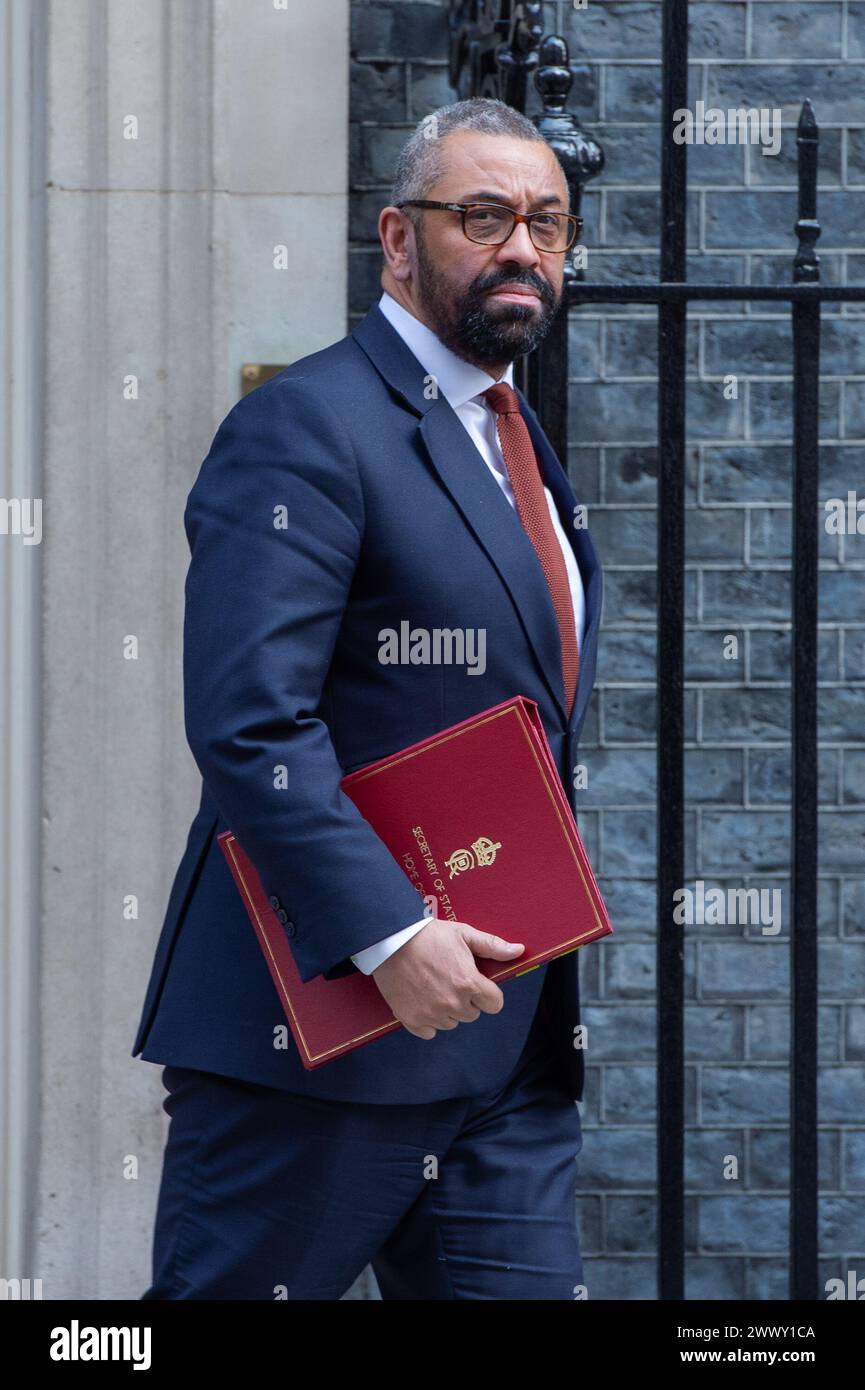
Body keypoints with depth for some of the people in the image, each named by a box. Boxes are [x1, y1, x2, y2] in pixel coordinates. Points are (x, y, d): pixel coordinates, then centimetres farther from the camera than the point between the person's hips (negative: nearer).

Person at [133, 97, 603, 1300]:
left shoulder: (517, 444, 19)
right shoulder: (306, 430, -10)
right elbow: (248, 725, -20)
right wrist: (388, 937, -25)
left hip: (511, 1040, 8)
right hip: (322, 1025, -8)